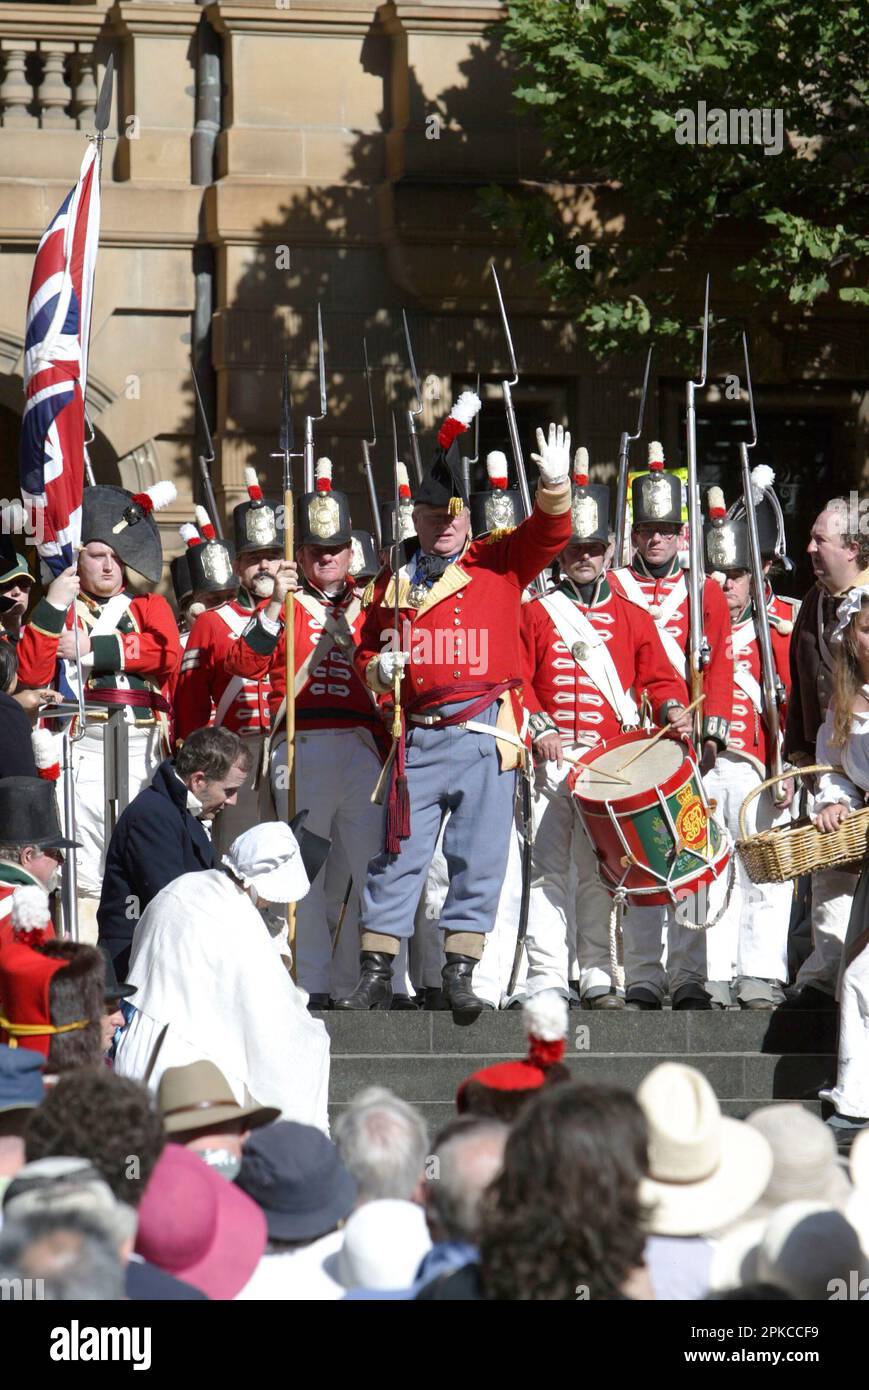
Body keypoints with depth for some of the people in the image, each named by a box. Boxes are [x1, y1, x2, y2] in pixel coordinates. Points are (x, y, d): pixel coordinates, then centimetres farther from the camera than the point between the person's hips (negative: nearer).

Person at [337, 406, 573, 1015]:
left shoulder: (499, 565, 7)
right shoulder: (393, 582, 13)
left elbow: (549, 533, -5)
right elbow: (367, 653, 21)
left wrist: (555, 484, -23)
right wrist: (378, 668, -2)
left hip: (485, 735, -2)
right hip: (417, 737, 2)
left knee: (477, 858, -1)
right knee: (397, 855, 1)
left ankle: (460, 976, 4)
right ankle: (376, 976, 7)